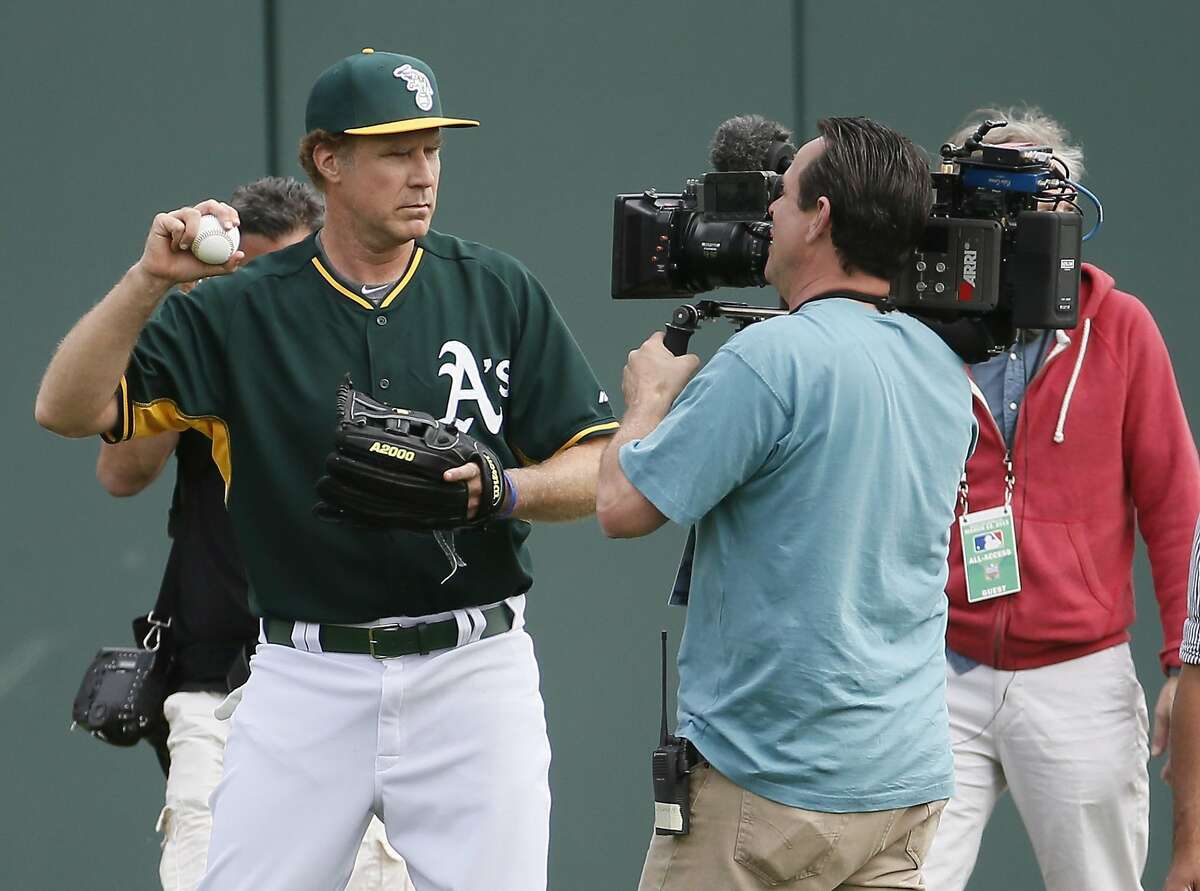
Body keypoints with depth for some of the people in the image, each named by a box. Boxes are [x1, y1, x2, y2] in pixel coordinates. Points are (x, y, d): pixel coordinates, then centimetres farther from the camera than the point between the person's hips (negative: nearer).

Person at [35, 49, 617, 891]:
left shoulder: (500, 292, 4)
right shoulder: (241, 309, 1)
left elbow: (600, 469, 3)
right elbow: (67, 409, -5)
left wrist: (505, 488, -17)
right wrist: (148, 280, -18)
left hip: (472, 672, 0)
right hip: (304, 682, 0)